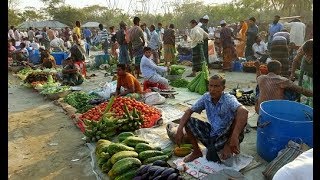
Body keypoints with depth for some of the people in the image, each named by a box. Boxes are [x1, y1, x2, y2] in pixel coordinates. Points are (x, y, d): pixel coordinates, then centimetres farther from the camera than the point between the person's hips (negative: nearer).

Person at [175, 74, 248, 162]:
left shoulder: (229, 99, -21)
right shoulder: (206, 97, -6)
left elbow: (244, 111, -41)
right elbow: (189, 111, -5)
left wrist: (235, 137, -52)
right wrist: (180, 129, -21)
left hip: (225, 137, -4)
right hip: (211, 133, 4)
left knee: (240, 115, -29)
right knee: (187, 121, -10)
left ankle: (228, 145, -7)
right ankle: (196, 151, 7)